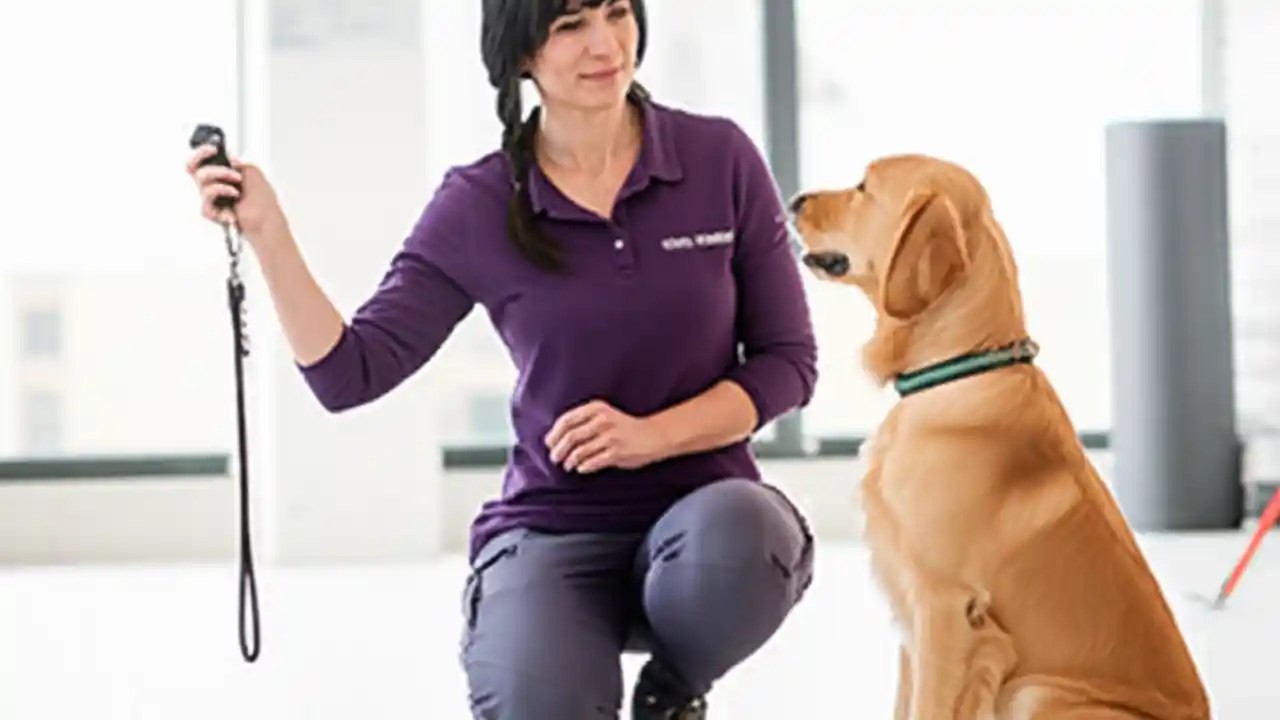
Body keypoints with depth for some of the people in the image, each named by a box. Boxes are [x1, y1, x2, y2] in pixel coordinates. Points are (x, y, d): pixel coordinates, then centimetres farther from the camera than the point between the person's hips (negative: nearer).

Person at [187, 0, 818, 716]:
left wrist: (648, 437, -14)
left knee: (737, 535, -37)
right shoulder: (478, 207, -2)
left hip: (706, 510, 1)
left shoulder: (720, 158, -3)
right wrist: (267, 233, -17)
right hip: (551, 529, -1)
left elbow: (788, 361, 1)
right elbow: (349, 374, -5)